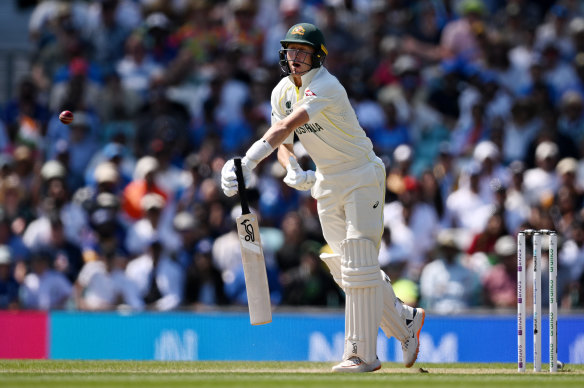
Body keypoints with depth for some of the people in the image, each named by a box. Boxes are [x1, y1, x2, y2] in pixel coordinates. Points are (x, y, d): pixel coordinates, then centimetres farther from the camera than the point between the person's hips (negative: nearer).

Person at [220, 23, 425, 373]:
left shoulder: (326, 87, -26)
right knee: (344, 266, 10)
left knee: (359, 265, -12)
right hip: (326, 183, 8)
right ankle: (405, 321, 28)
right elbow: (283, 140, 7)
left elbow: (287, 126, -38)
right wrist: (292, 170, -16)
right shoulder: (282, 91, 1)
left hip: (362, 177, -8)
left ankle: (362, 354, -9)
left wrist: (248, 162, -48)